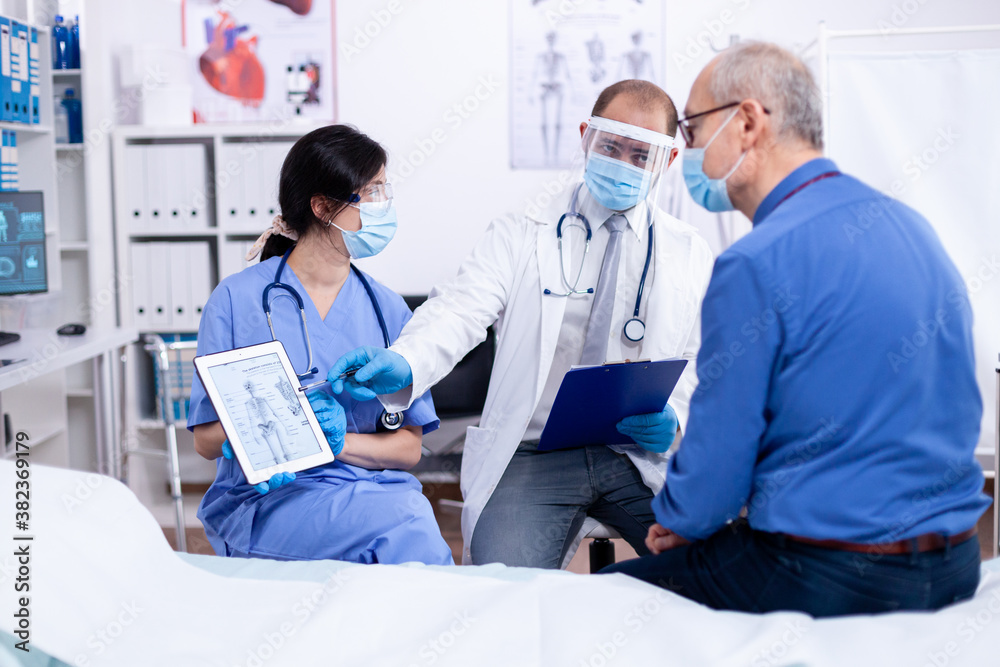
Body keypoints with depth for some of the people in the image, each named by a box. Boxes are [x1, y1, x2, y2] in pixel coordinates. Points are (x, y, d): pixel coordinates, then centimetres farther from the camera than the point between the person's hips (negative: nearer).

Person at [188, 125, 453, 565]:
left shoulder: (388, 309, 11)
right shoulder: (237, 299, 2)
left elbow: (409, 447, 6)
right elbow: (206, 438, 2)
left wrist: (336, 441, -12)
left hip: (375, 490, 4)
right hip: (266, 500, -3)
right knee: (407, 527, -30)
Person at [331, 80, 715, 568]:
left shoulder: (690, 254, 15)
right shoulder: (520, 239, 8)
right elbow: (460, 313, -7)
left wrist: (673, 417, -11)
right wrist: (401, 364, -29)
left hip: (644, 456, 2)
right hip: (537, 451, -2)